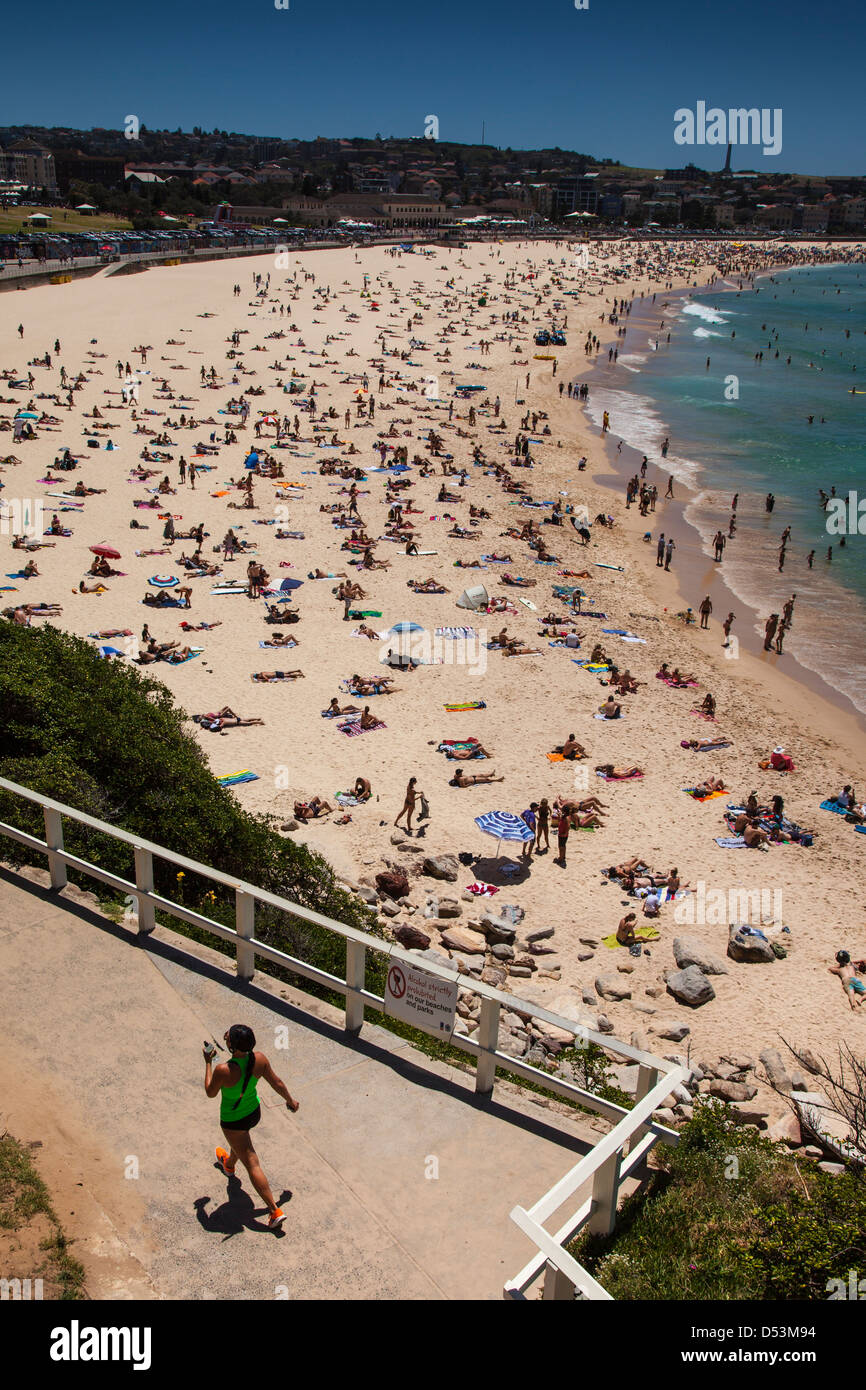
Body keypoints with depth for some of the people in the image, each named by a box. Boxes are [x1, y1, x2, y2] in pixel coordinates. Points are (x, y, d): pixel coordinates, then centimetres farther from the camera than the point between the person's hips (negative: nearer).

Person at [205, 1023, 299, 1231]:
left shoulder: (223, 1070, -36)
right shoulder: (259, 1059, -22)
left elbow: (210, 1093, -16)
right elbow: (277, 1083, -8)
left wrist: (208, 1063, -6)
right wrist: (290, 1101, 9)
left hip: (232, 1119, -6)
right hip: (254, 1111, 6)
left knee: (252, 1163, 6)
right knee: (239, 1135, 38)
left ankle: (275, 1211, 9)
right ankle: (229, 1165, 69)